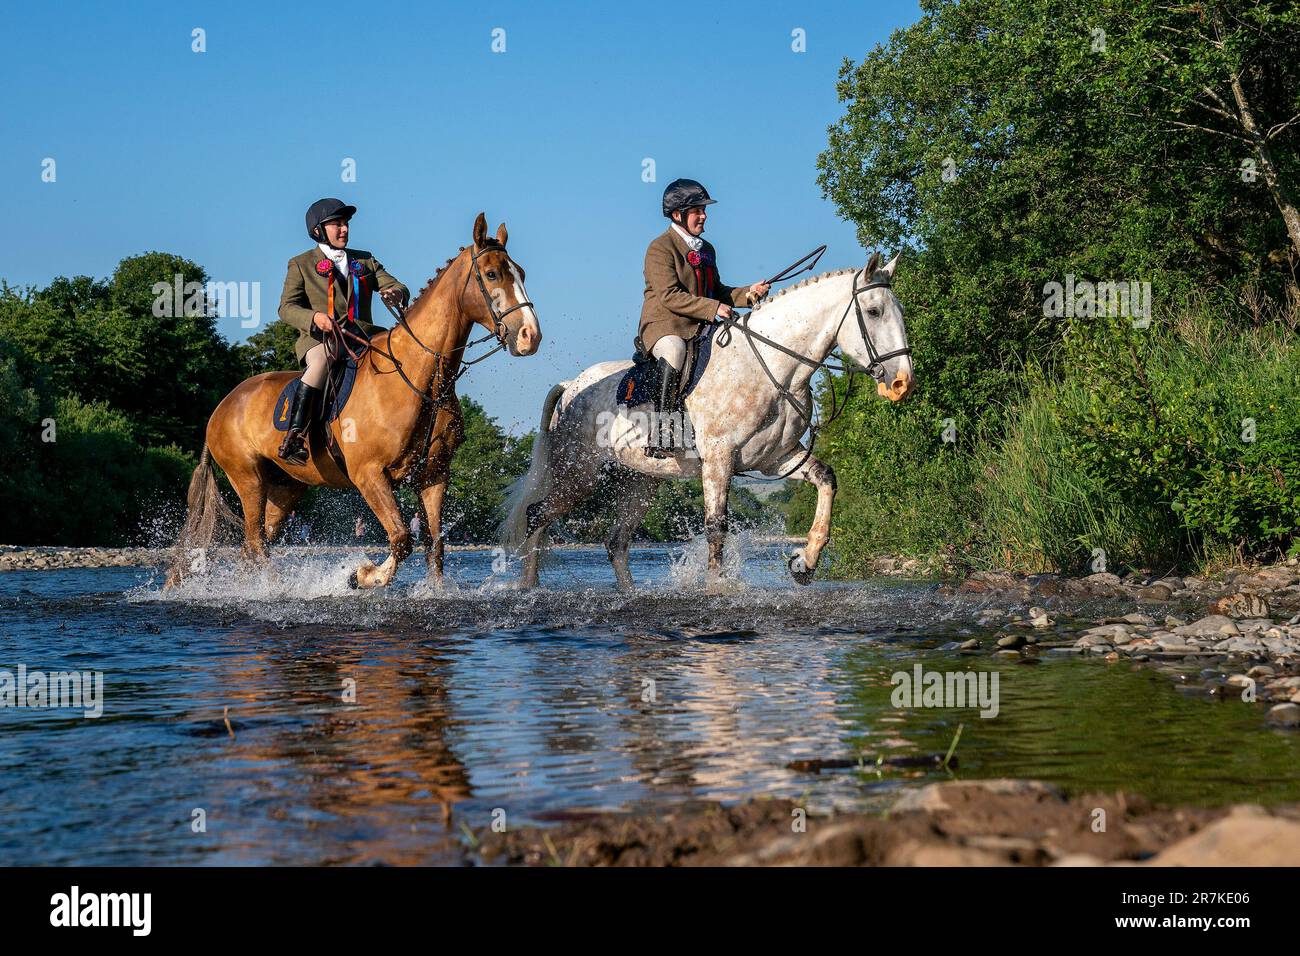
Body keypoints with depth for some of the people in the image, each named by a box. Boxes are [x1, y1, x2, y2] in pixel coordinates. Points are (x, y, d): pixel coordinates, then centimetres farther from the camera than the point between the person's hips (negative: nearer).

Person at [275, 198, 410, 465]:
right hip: (320, 341, -4)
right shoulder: (301, 264, 11)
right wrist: (314, 317, -20)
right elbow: (287, 307, 2)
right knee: (323, 360, -39)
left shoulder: (365, 261, 22)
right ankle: (294, 437, -42)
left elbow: (395, 287, 14)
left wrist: (396, 294, -13)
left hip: (362, 339, 4)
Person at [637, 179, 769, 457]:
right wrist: (713, 309, -21)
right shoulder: (661, 248, -7)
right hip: (663, 326, -9)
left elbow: (716, 291, 24)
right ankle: (661, 433, -44)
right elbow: (669, 296, -17)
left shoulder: (706, 250, 20)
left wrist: (748, 294, 5)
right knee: (674, 351, -40)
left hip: (699, 329, 9)